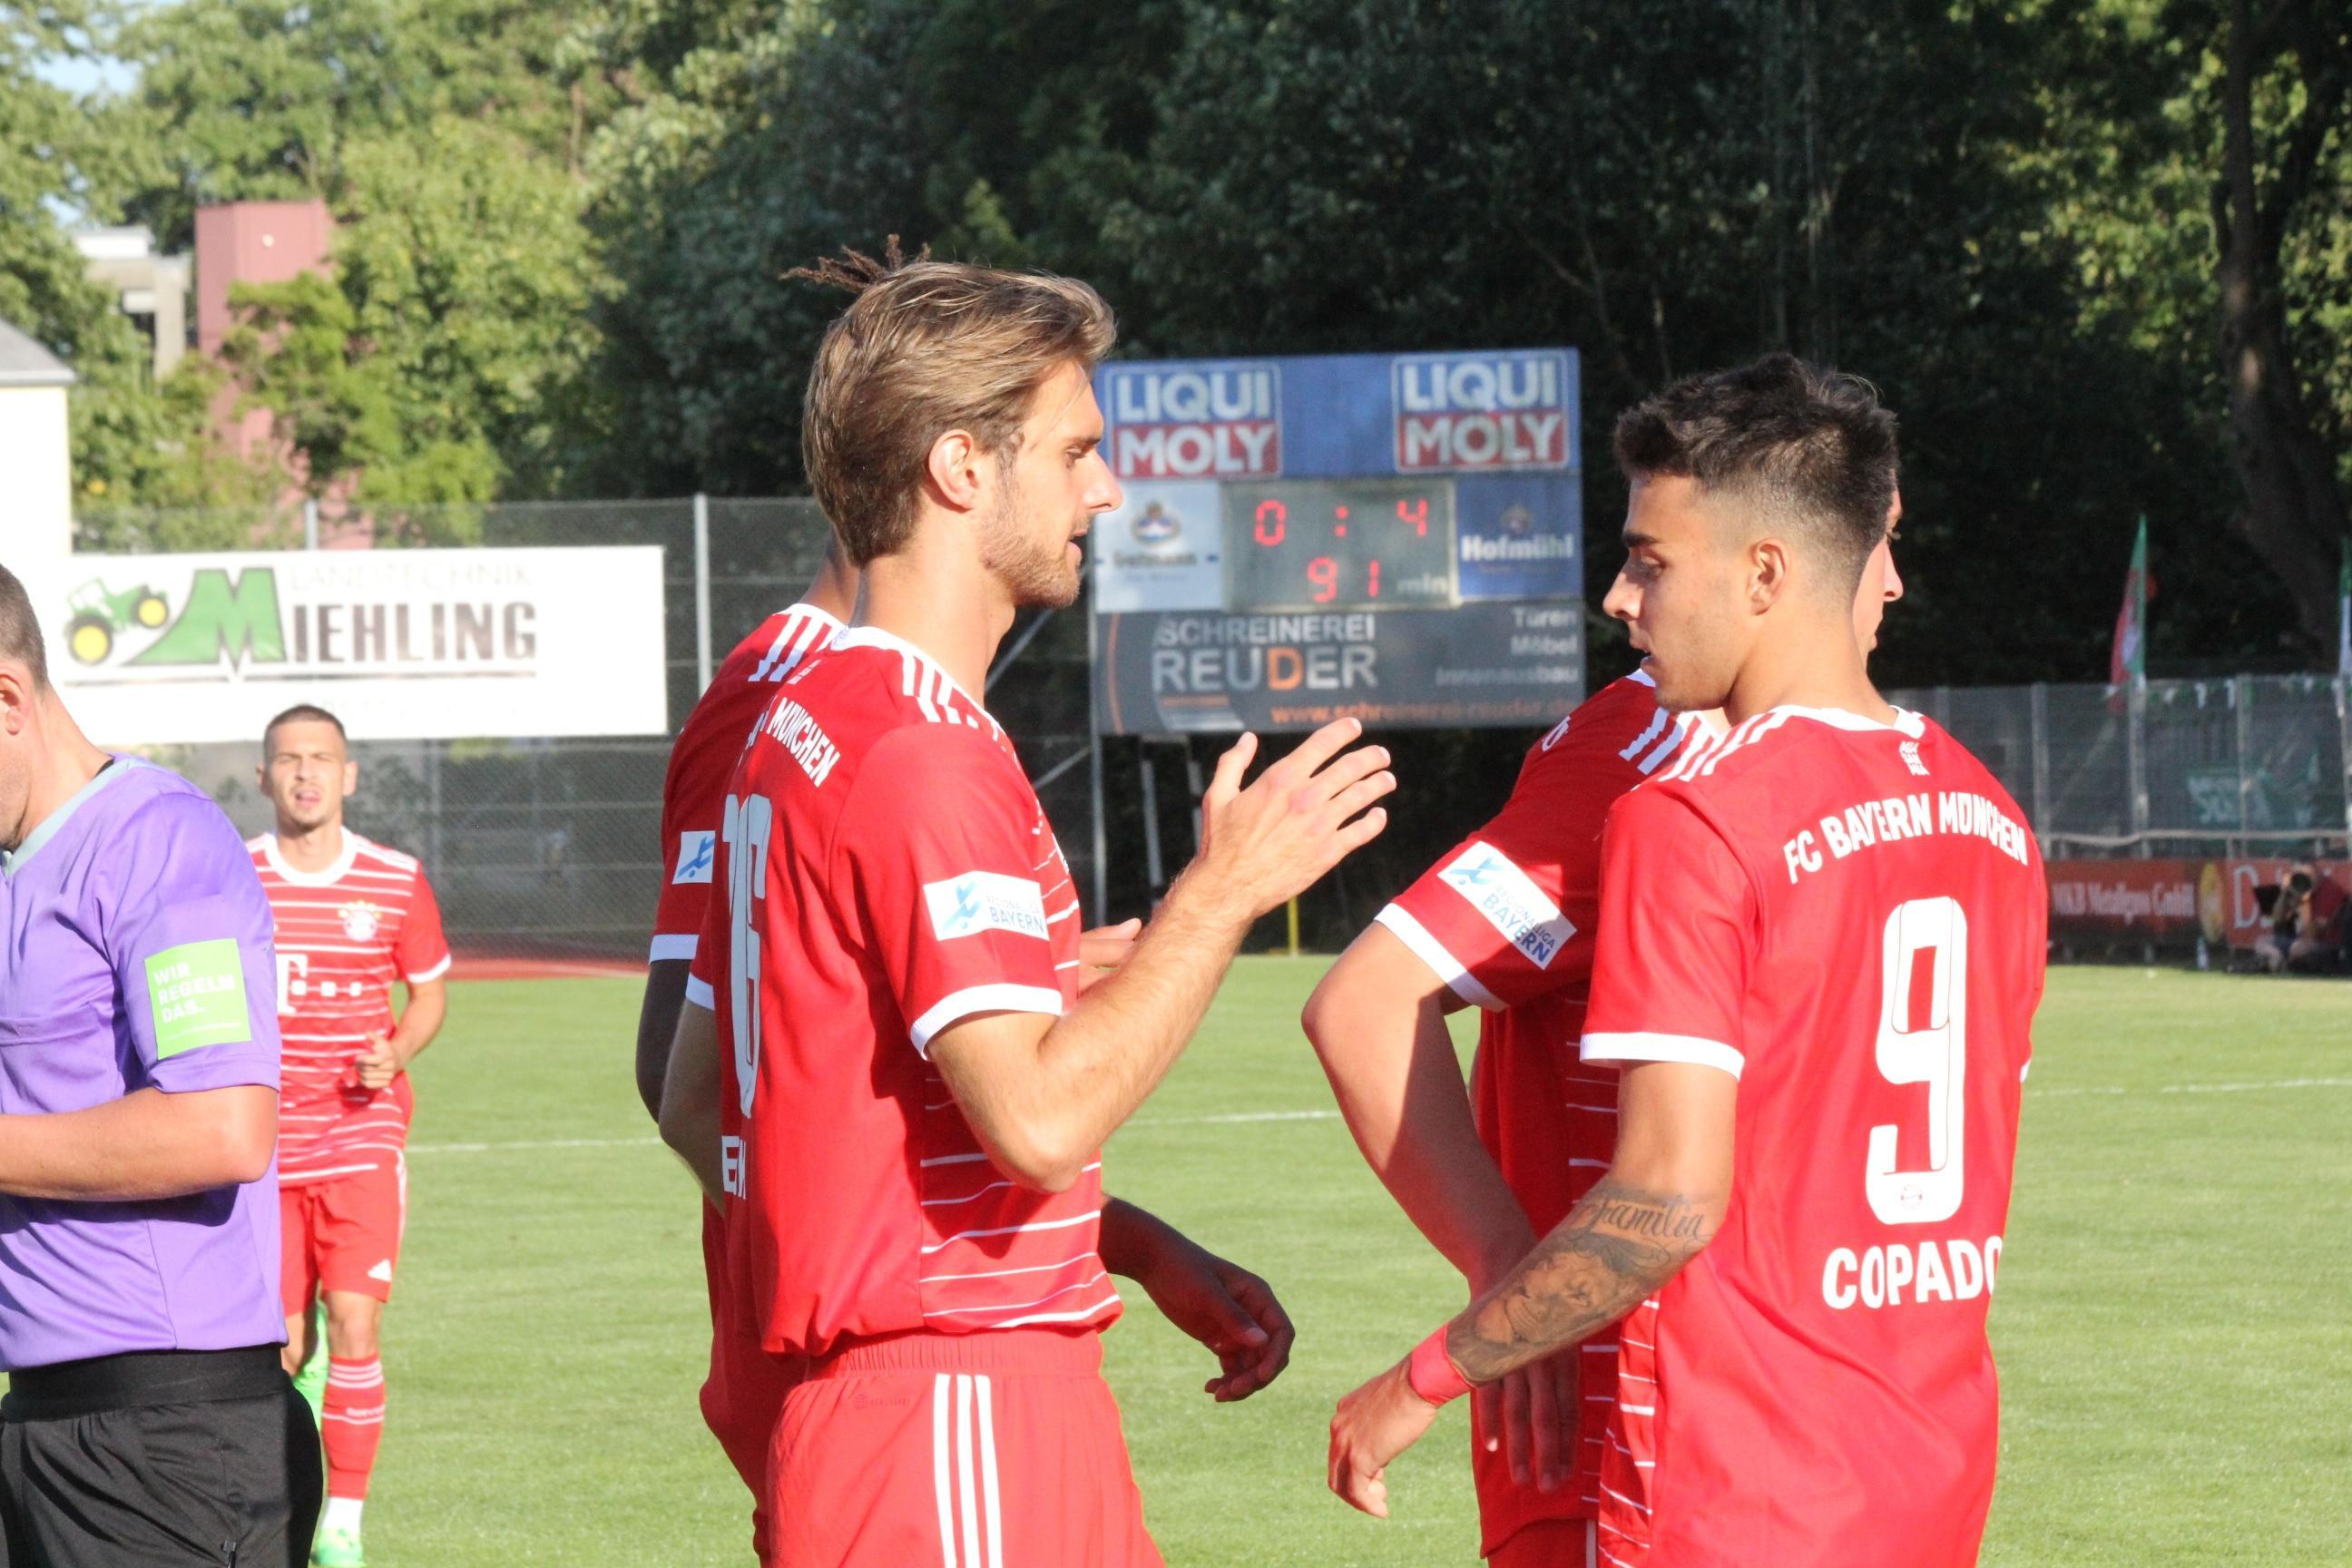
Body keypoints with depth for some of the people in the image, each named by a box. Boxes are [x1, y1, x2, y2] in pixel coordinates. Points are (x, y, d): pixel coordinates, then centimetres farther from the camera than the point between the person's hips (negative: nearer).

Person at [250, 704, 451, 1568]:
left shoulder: (397, 881, 1)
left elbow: (430, 993, 12)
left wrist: (396, 1052, -7)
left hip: (362, 1134, -1)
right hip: (264, 1141, 1)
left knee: (354, 1325, -12)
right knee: (283, 1345, 3)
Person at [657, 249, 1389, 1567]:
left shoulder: (799, 724, 14)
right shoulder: (927, 754, -16)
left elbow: (695, 1099, 18)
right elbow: (1042, 1116, -26)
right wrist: (1225, 892, -14)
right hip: (956, 1421, -10)